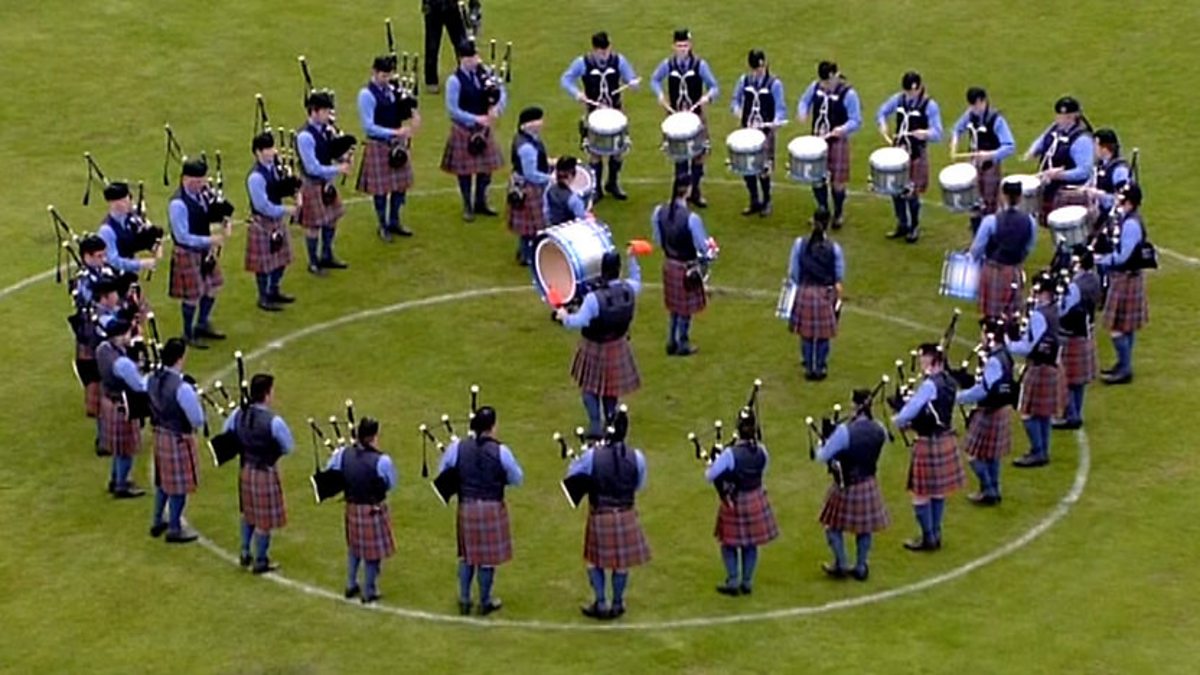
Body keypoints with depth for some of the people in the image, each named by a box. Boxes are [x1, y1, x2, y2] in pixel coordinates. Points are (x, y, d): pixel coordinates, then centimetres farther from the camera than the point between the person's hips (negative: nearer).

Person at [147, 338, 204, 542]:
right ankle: (175, 529, 21)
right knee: (179, 485, 9)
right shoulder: (182, 388, -29)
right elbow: (198, 420, -22)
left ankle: (157, 522, 37)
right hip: (179, 439, -7)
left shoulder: (153, 379, -7)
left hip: (159, 434, 7)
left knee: (163, 479, 24)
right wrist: (196, 400, -5)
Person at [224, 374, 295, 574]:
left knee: (248, 512, 27)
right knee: (264, 519, 11)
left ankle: (245, 553, 37)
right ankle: (260, 562, 22)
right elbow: (288, 447, -14)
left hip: (245, 469, 6)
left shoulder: (238, 414, -10)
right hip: (265, 473, -6)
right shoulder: (273, 421, -27)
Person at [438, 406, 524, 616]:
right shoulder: (500, 451, -15)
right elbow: (517, 479, -3)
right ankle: (485, 602, 21)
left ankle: (464, 600, 24)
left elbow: (443, 474, 4)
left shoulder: (457, 447, -9)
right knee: (488, 556, 10)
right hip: (492, 508, -3)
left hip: (466, 507, 3)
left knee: (467, 554, 18)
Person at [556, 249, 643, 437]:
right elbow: (636, 281, 9)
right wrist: (633, 259, 16)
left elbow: (579, 322, -26)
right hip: (618, 346, 5)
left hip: (595, 349, -5)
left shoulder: (593, 298, -32)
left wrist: (564, 316, -7)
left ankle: (595, 425, 12)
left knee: (591, 387, 15)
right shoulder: (629, 289, -17)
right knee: (611, 388, 23)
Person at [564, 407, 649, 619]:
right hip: (625, 515, 1)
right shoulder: (636, 457, -14)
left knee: (596, 560, 18)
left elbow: (571, 473, 0)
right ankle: (617, 604, 27)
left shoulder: (592, 455, -18)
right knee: (621, 562, 16)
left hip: (599, 516, -1)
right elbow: (639, 485, 3)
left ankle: (601, 603, 20)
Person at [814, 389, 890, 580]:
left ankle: (841, 566, 21)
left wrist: (822, 445, 4)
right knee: (865, 527, 17)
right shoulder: (879, 430, -8)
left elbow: (822, 456, -18)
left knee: (835, 525, 16)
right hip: (869, 484, 5)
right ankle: (861, 567, 26)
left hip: (847, 486, -5)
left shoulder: (844, 431, -25)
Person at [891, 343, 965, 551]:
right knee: (938, 491, 17)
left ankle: (928, 538, 9)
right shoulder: (949, 382, 4)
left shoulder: (929, 385, -24)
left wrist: (897, 421, 0)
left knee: (922, 493, 3)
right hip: (946, 439, 9)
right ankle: (935, 534, 26)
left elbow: (910, 410, -20)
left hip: (929, 443, -9)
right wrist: (910, 420, 4)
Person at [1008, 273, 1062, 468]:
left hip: (1037, 367, -10)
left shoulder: (1038, 315, -24)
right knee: (1043, 412, 16)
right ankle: (1043, 451, 23)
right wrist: (1023, 334, 4)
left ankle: (1037, 453, 0)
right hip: (1050, 365, 10)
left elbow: (1028, 347, -22)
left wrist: (1006, 344, -11)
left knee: (1030, 413, -3)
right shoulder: (1055, 310, 5)